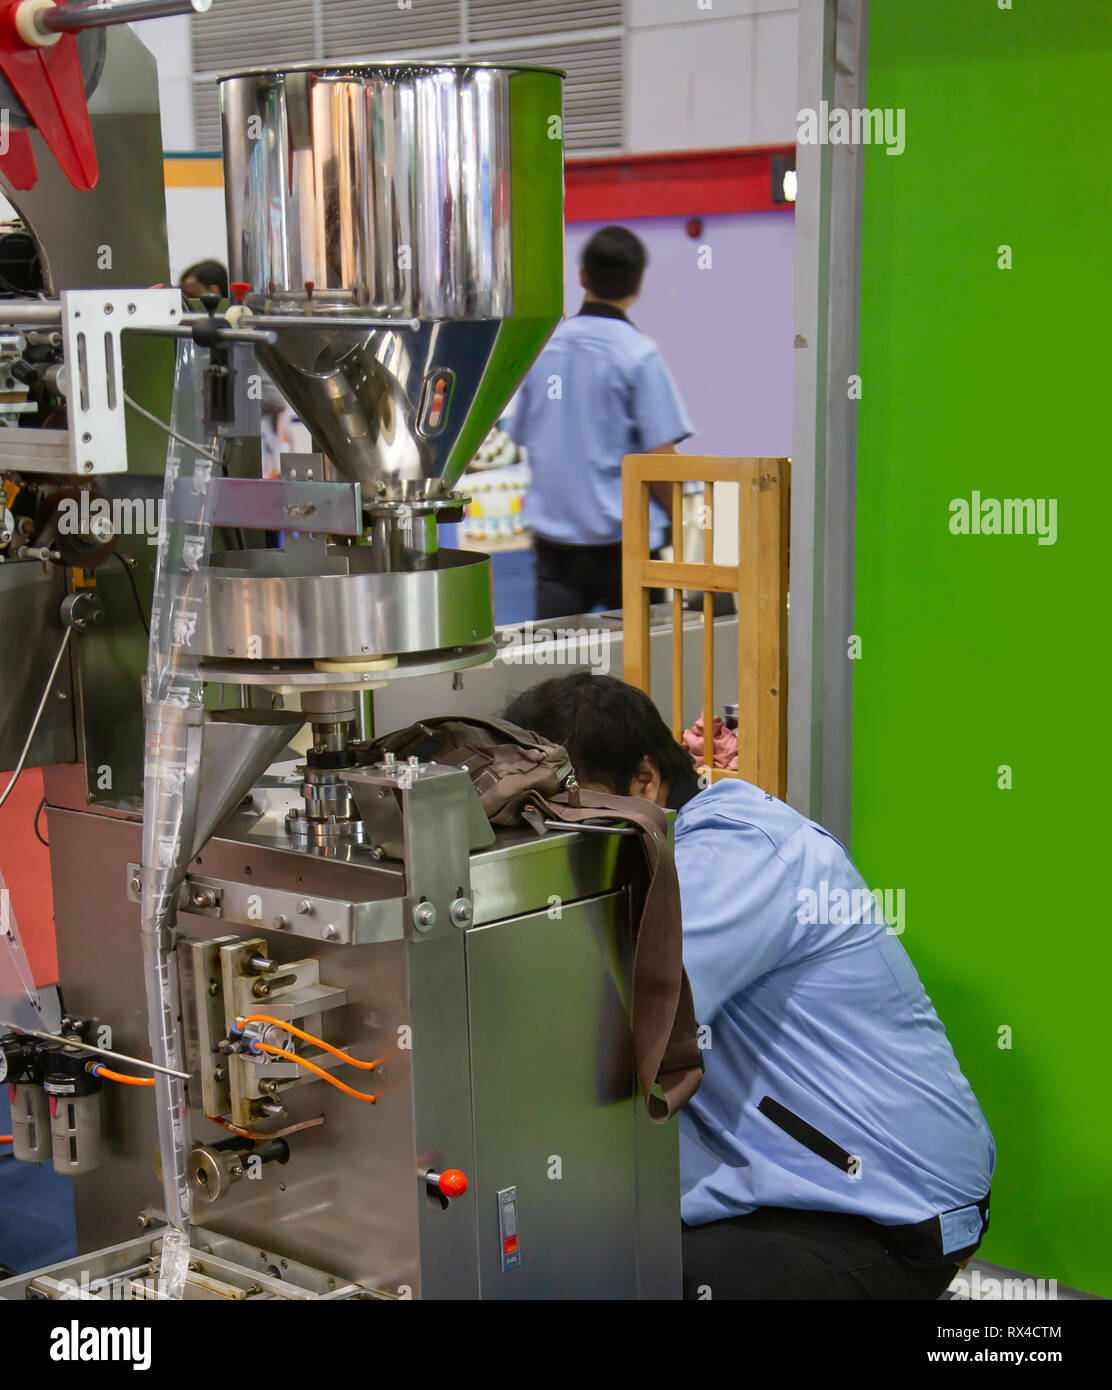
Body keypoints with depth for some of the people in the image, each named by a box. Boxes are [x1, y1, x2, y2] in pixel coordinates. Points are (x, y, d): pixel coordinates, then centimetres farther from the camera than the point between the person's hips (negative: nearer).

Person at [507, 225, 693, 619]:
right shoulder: (638, 354, -10)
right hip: (622, 538, -4)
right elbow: (659, 455, -13)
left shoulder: (543, 346, 5)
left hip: (551, 531, 4)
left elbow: (522, 436, 14)